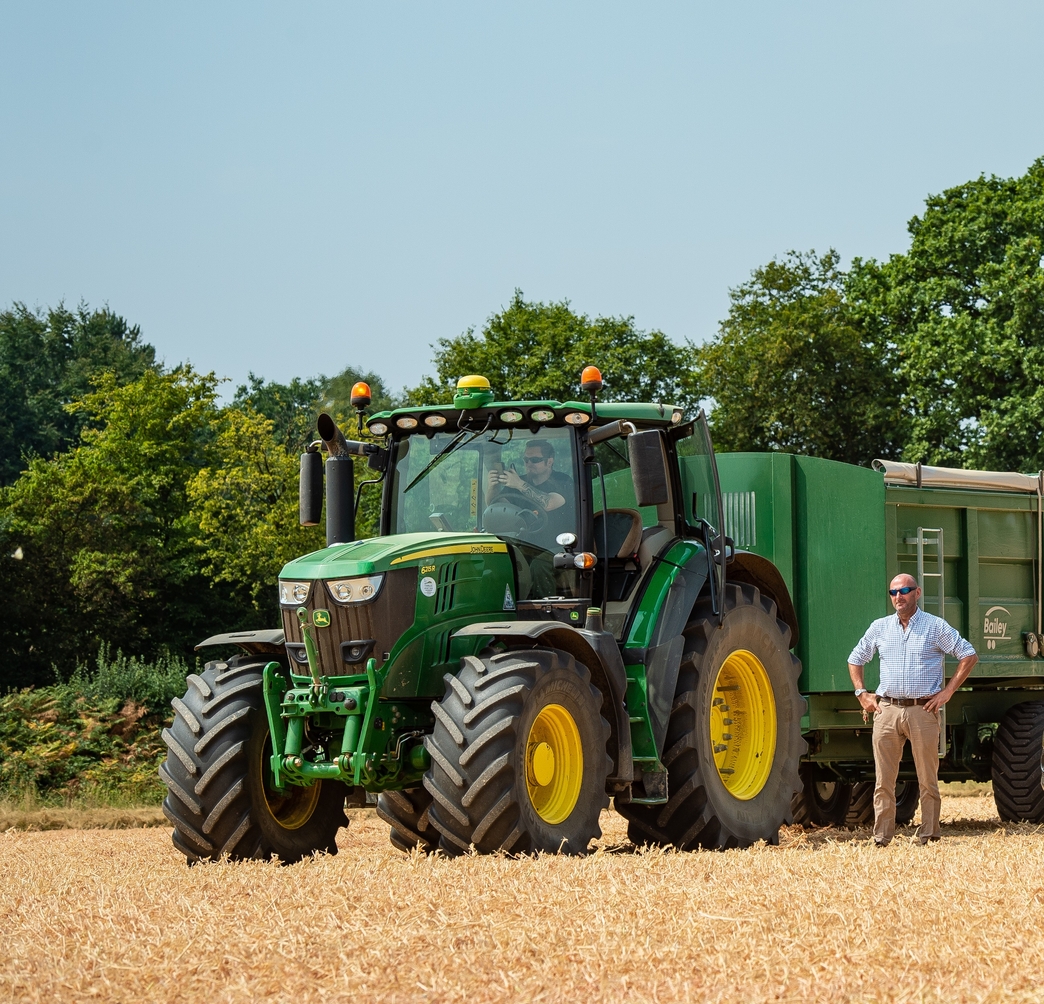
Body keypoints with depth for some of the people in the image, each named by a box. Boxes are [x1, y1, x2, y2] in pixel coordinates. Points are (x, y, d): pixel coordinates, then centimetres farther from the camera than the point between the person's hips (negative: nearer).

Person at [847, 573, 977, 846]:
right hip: (887, 710, 3)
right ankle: (881, 839, 2)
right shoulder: (879, 628, 14)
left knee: (928, 780, 0)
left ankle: (928, 837, 6)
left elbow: (969, 656, 4)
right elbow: (855, 660, 25)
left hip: (923, 710, -3)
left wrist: (947, 692, -2)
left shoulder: (936, 627, 4)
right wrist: (862, 694, 12)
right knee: (883, 780, 0)